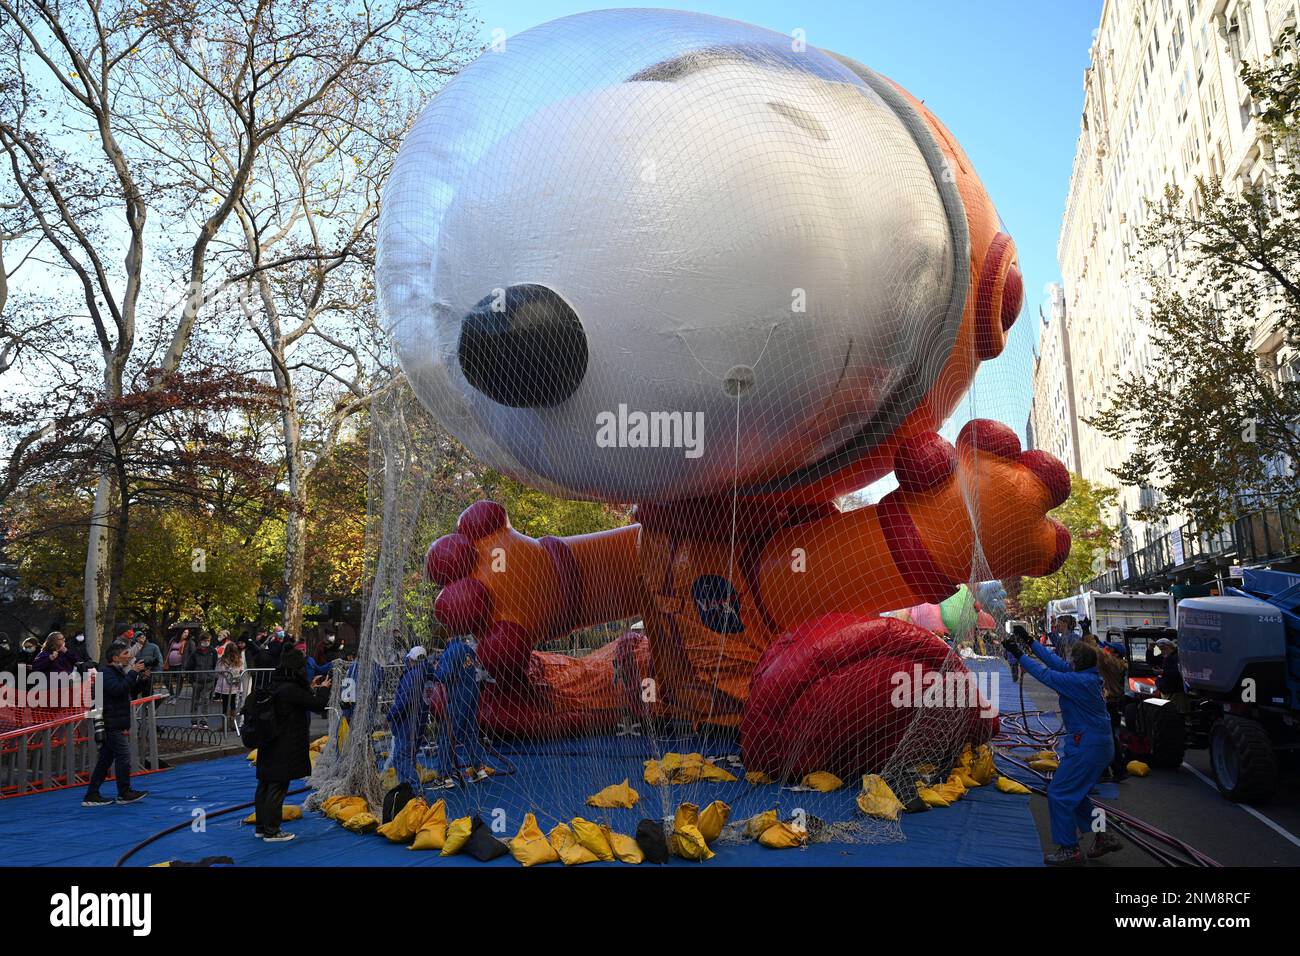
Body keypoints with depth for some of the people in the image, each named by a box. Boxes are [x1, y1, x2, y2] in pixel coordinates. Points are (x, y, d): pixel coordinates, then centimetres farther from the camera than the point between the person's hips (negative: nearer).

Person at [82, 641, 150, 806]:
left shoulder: (118, 672, 17)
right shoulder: (105, 673, -14)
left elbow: (129, 690, 26)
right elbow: (119, 689, -29)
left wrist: (141, 678, 12)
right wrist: (133, 673, -24)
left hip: (118, 723, 10)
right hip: (113, 724, -10)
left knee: (105, 759, 11)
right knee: (123, 757, -5)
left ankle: (92, 796, 15)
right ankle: (125, 794, 4)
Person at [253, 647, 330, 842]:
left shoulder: (276, 685, 6)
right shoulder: (291, 689, -22)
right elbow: (318, 705, -14)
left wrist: (310, 687, 16)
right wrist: (323, 689, 3)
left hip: (269, 746, 9)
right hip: (285, 749, -9)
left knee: (265, 785, 15)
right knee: (278, 788, -1)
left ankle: (262, 826, 27)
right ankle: (271, 831, 7)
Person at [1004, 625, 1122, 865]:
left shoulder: (1081, 682, -23)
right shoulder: (1088, 676, 5)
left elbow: (1047, 674, -23)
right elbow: (1056, 663, 11)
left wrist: (1020, 655, -14)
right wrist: (1029, 642, 13)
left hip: (1087, 747, -10)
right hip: (1099, 744, 10)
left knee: (1058, 793, -2)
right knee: (1073, 792, 21)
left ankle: (1069, 851, 6)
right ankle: (1103, 838, 26)